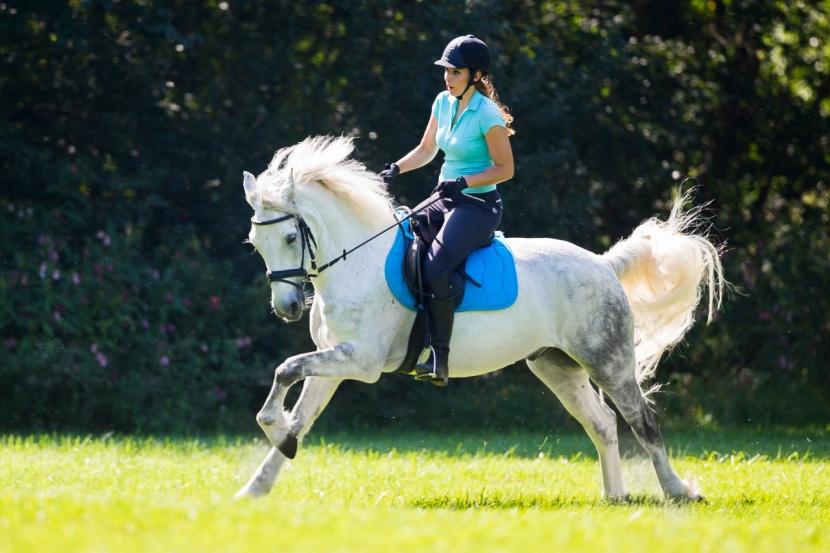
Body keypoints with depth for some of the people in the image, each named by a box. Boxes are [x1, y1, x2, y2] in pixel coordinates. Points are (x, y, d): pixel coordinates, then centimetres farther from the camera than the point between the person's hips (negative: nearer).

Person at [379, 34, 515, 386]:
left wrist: (463, 182, -24)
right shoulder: (443, 102, 7)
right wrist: (397, 169, 0)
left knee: (436, 267, -28)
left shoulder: (487, 115, -16)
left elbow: (505, 168, -13)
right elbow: (426, 150, 18)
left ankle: (439, 360, -26)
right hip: (445, 199, 8)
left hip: (479, 205, -8)